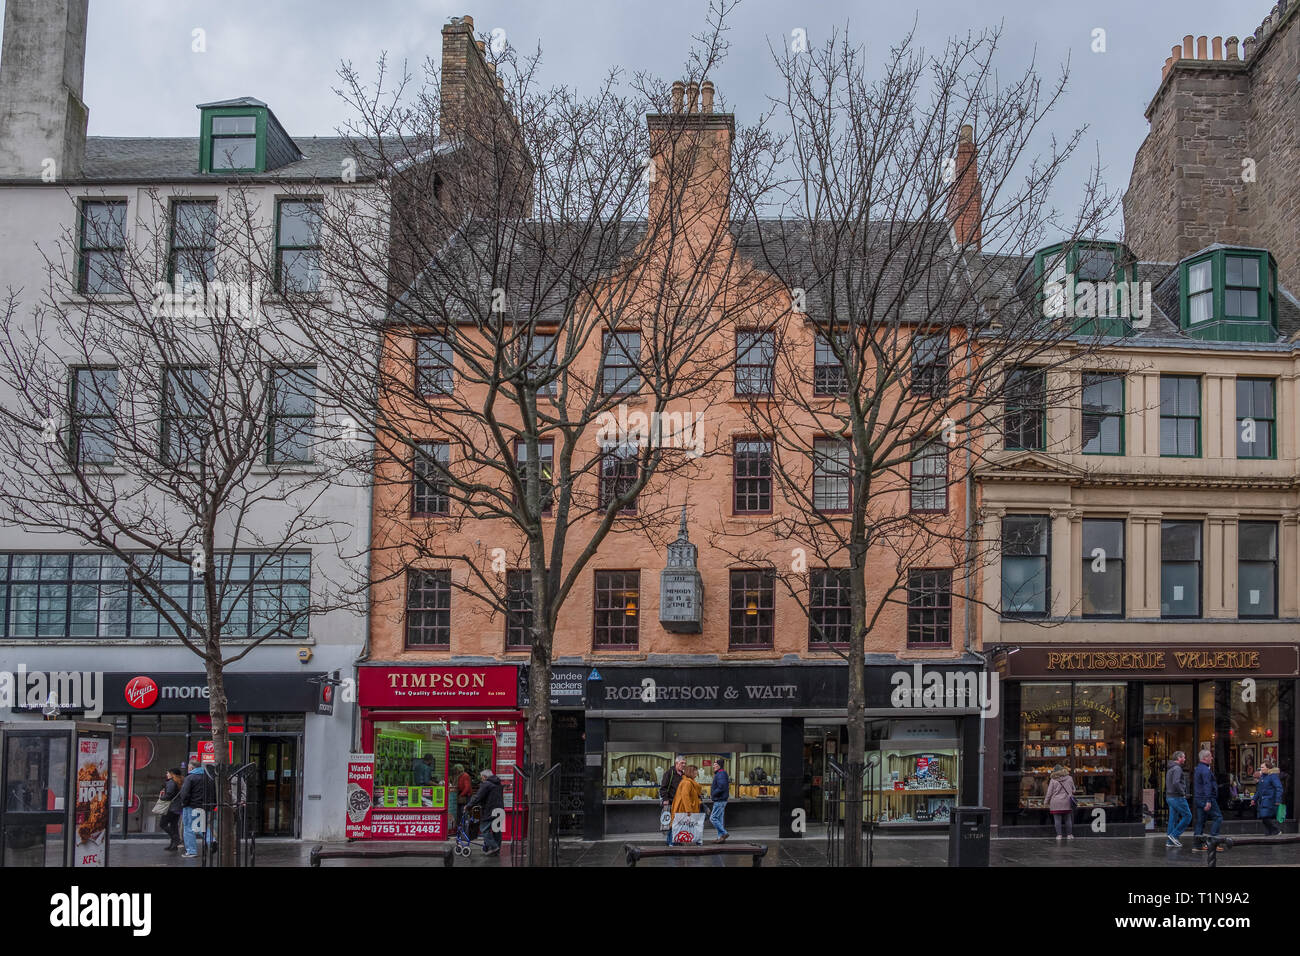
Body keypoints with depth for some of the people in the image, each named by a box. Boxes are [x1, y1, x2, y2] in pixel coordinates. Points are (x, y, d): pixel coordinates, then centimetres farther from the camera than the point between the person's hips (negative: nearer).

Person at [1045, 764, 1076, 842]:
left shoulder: (1053, 780, -4)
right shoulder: (1069, 778, 4)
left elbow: (1049, 793, -1)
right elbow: (1073, 790, 16)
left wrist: (1047, 803, 10)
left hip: (1056, 803, -2)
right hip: (1067, 802, 2)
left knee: (1057, 820, 1)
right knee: (1068, 819, 10)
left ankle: (1059, 835, -2)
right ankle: (1069, 834, 14)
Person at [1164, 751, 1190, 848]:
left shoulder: (1170, 769, 17)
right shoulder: (1177, 768, -15)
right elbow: (1176, 783, -28)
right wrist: (1182, 793, -16)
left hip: (1170, 797, 10)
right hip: (1177, 797, -10)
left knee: (1173, 818, 10)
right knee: (1187, 816, -2)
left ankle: (1169, 841, 10)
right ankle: (1174, 835, -5)